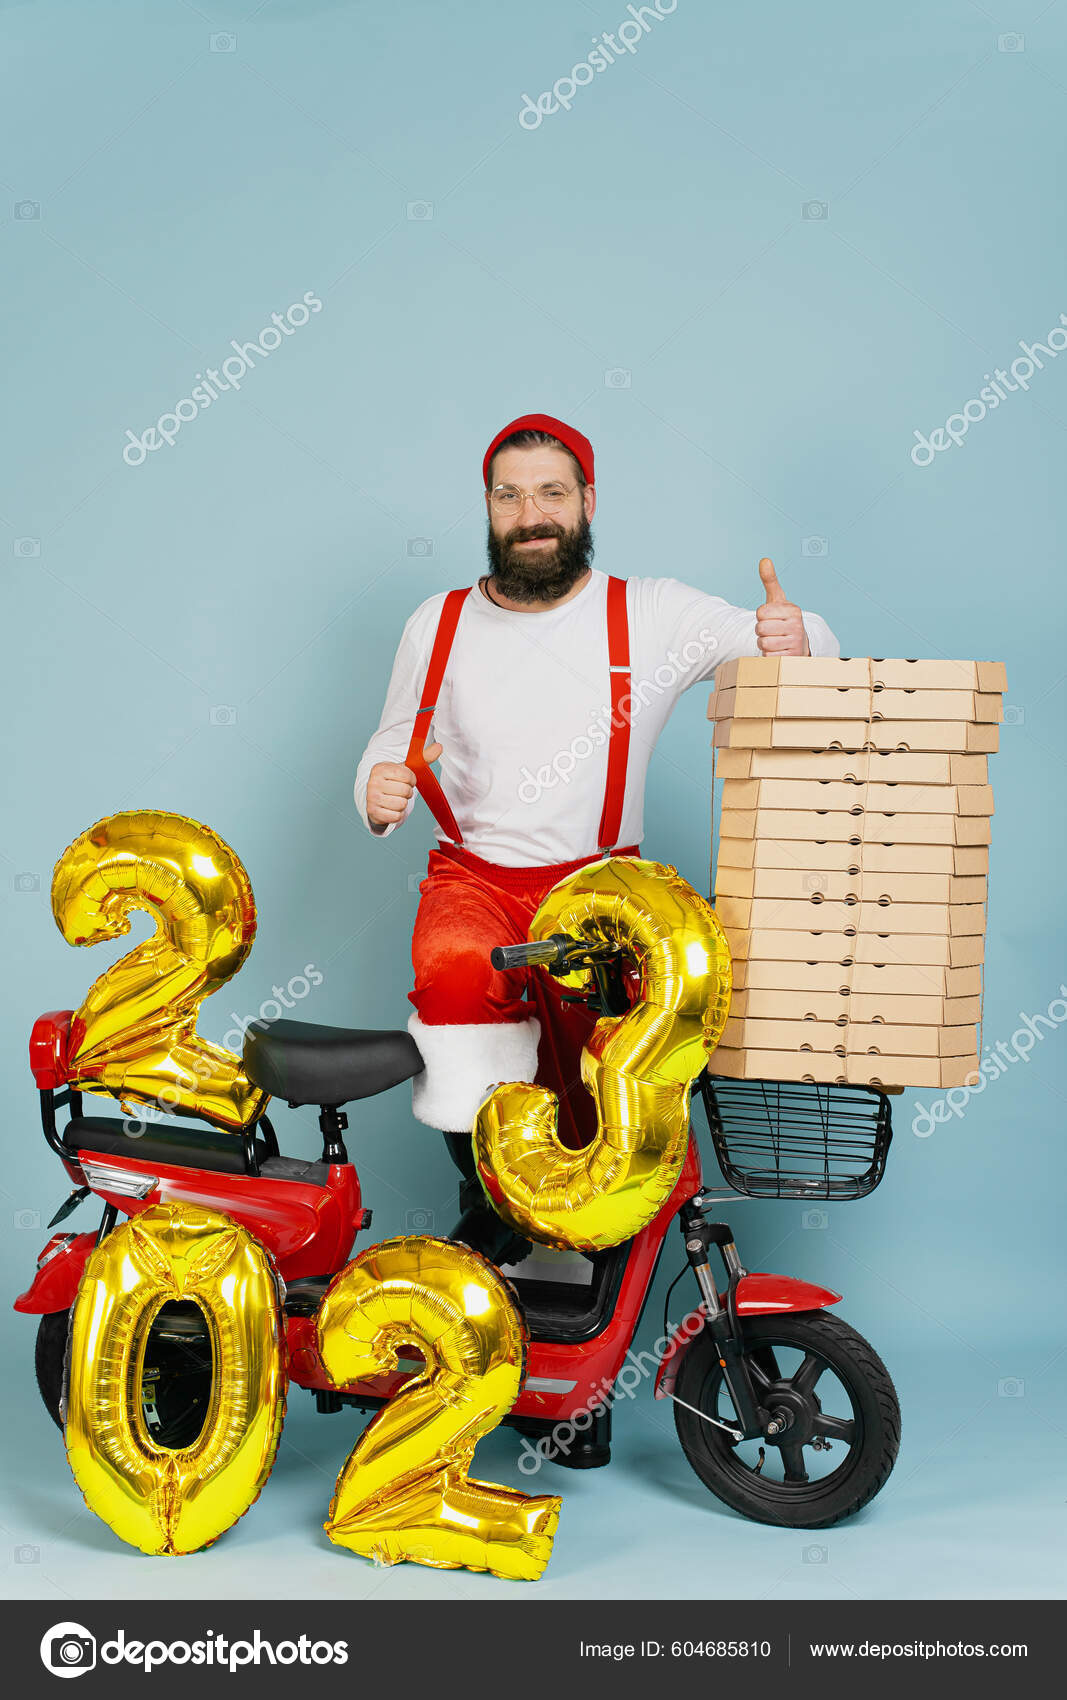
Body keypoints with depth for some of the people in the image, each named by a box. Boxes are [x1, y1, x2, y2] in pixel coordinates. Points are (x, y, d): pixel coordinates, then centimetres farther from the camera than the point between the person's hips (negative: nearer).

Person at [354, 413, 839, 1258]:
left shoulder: (654, 612, 3)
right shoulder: (438, 622, 9)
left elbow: (800, 647, 6)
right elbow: (393, 743, 18)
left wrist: (795, 634, -20)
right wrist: (378, 792, -6)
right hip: (471, 874, 1)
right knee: (456, 963, -34)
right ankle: (486, 1194, -13)